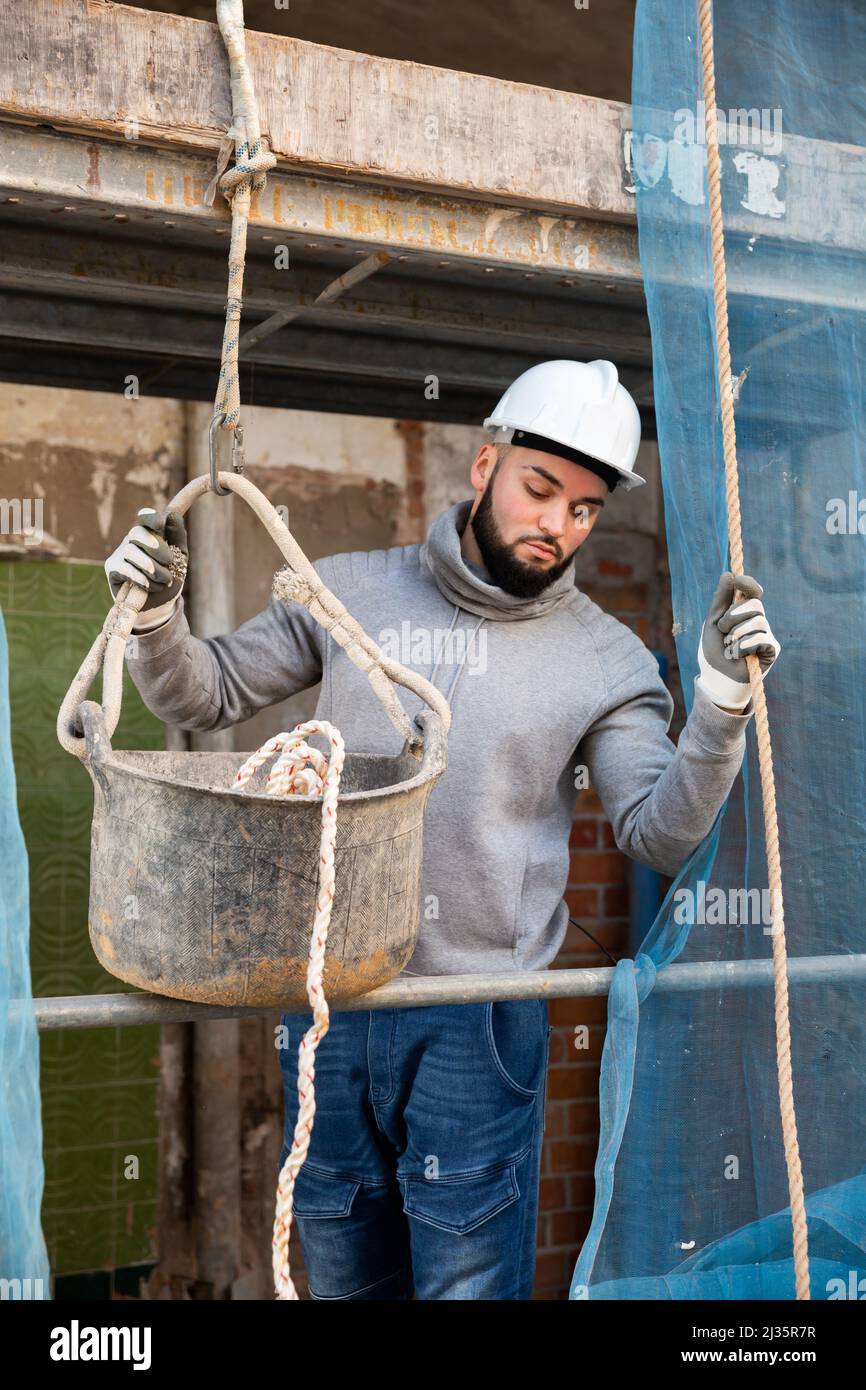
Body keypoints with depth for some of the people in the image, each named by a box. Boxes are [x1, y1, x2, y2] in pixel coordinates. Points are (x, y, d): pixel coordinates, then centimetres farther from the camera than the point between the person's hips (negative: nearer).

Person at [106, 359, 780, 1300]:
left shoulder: (606, 659, -1)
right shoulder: (349, 592, 3)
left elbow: (658, 836, -7)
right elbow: (206, 695, 9)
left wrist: (722, 704, -21)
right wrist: (157, 616, -11)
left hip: (477, 1025, -2)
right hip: (327, 1001, 3)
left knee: (469, 1283, 3)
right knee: (341, 1280, 18)